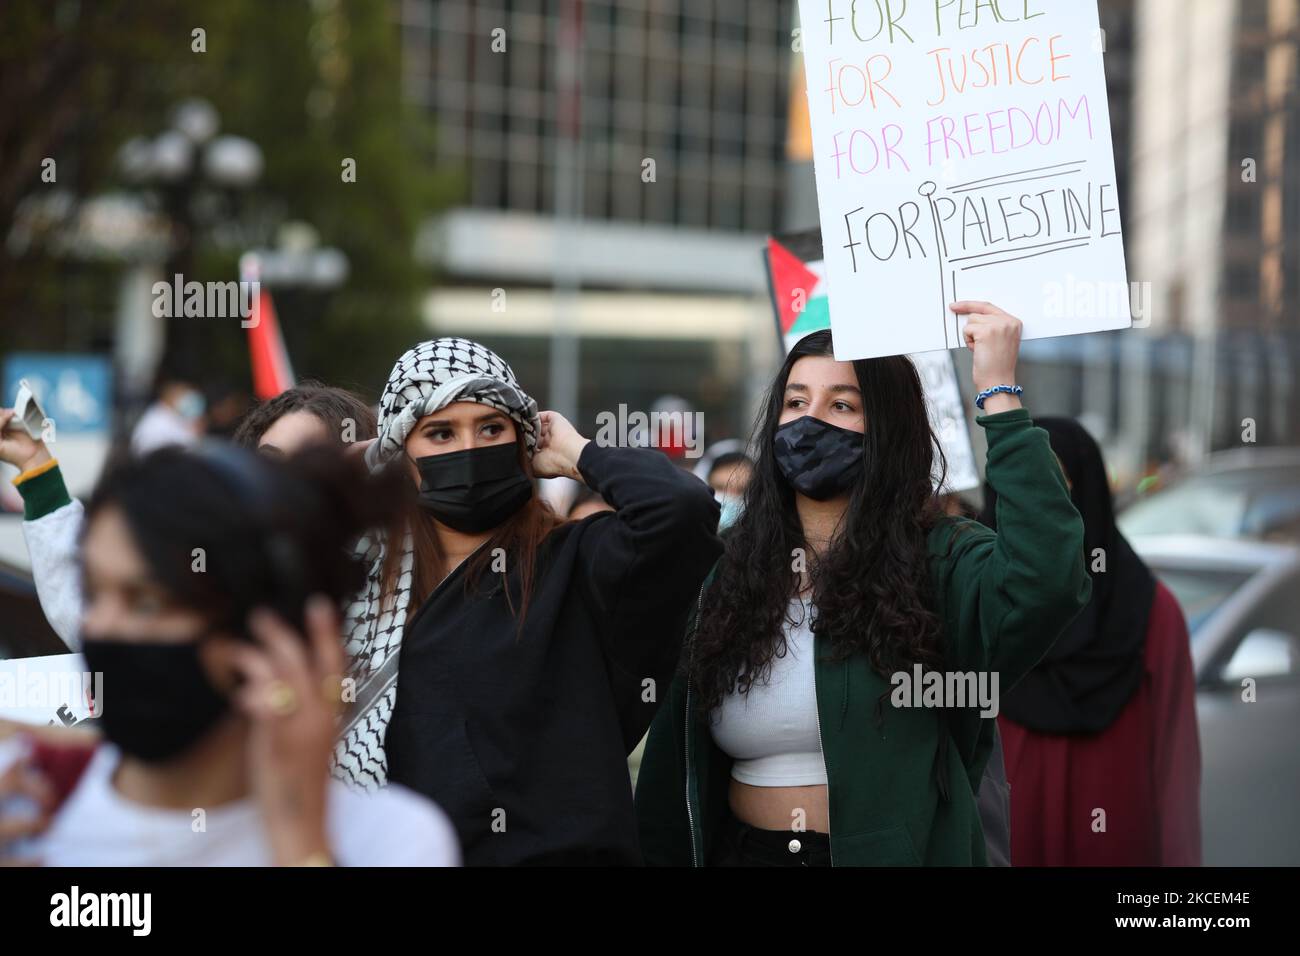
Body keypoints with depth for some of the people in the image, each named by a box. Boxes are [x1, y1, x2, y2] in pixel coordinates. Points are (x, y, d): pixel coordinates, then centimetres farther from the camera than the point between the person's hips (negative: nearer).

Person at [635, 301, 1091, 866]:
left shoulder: (940, 562, -10)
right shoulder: (729, 571, 2)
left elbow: (1046, 583, -32)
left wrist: (998, 394, -28)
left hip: (895, 850, -3)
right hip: (743, 851, 3)